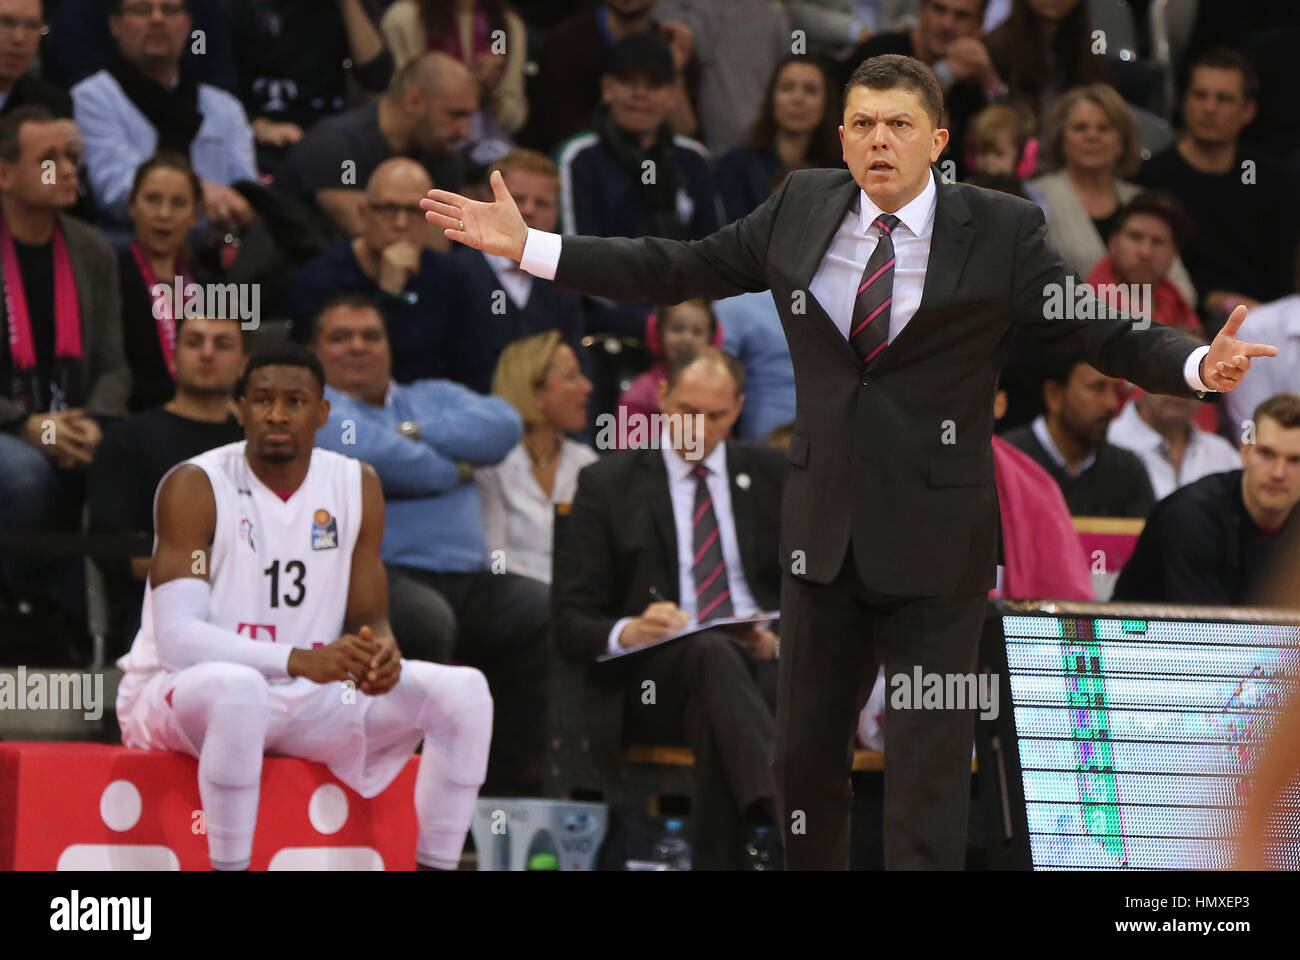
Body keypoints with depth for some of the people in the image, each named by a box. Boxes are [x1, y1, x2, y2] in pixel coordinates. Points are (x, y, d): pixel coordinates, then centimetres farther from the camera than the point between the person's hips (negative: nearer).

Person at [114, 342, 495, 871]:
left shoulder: (358, 486, 2)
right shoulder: (194, 487, -15)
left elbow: (367, 620, 6)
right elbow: (177, 638, -23)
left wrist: (380, 653, -21)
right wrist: (300, 660, -36)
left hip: (309, 701, 6)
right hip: (178, 692, -6)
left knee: (463, 690, -9)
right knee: (237, 688, -42)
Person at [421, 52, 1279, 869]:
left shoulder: (1000, 231, -7)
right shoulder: (803, 209, 3)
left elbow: (1105, 333, -9)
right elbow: (676, 270, 11)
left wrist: (1199, 367, -29)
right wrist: (528, 246, 7)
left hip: (934, 547, -4)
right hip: (823, 532, 4)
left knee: (931, 768, -2)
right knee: (806, 754, 14)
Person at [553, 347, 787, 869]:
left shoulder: (770, 474, 18)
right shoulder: (608, 483, 10)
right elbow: (571, 623, 6)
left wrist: (779, 636, -8)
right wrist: (629, 631, -18)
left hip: (761, 660, 3)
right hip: (653, 680, -3)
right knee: (712, 652, -40)